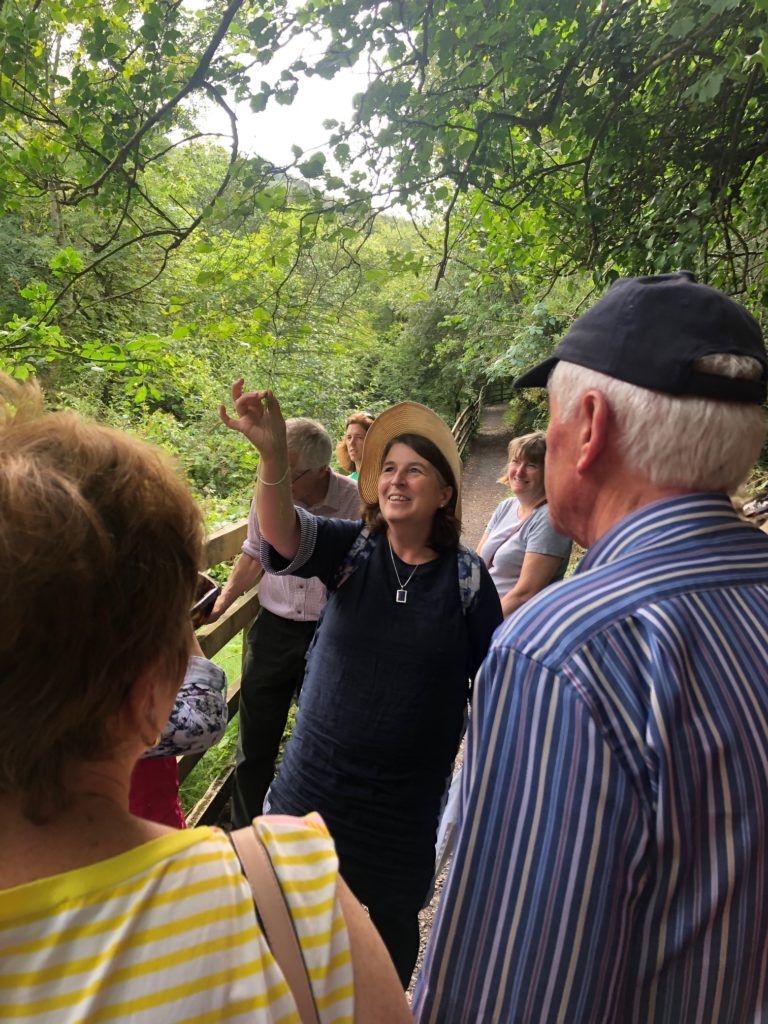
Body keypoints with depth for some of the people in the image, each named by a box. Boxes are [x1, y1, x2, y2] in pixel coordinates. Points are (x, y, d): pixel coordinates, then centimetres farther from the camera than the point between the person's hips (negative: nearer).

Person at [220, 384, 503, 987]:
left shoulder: (467, 576, -10)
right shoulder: (353, 550, -8)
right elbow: (283, 534, -29)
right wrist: (274, 454, -46)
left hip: (409, 795, -1)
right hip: (317, 778, 1)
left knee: (392, 916, 20)